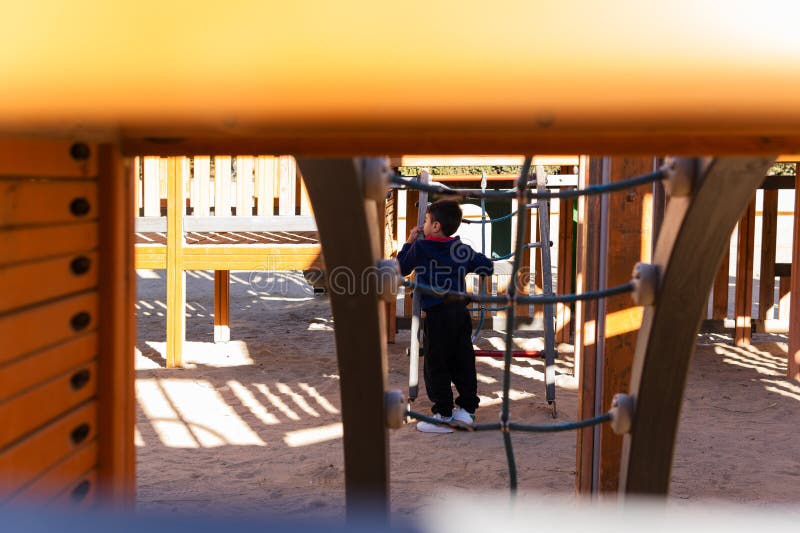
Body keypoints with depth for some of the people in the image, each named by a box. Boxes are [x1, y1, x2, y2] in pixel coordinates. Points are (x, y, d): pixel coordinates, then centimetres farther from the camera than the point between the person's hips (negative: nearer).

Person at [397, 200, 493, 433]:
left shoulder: (420, 247, -6)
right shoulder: (463, 250, 7)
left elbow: (400, 268, 4)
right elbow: (487, 267, 15)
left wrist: (409, 242, 14)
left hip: (437, 315, -5)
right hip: (461, 311, 5)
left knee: (436, 366, 2)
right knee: (463, 363, 12)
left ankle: (444, 415, 4)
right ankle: (467, 409, 17)